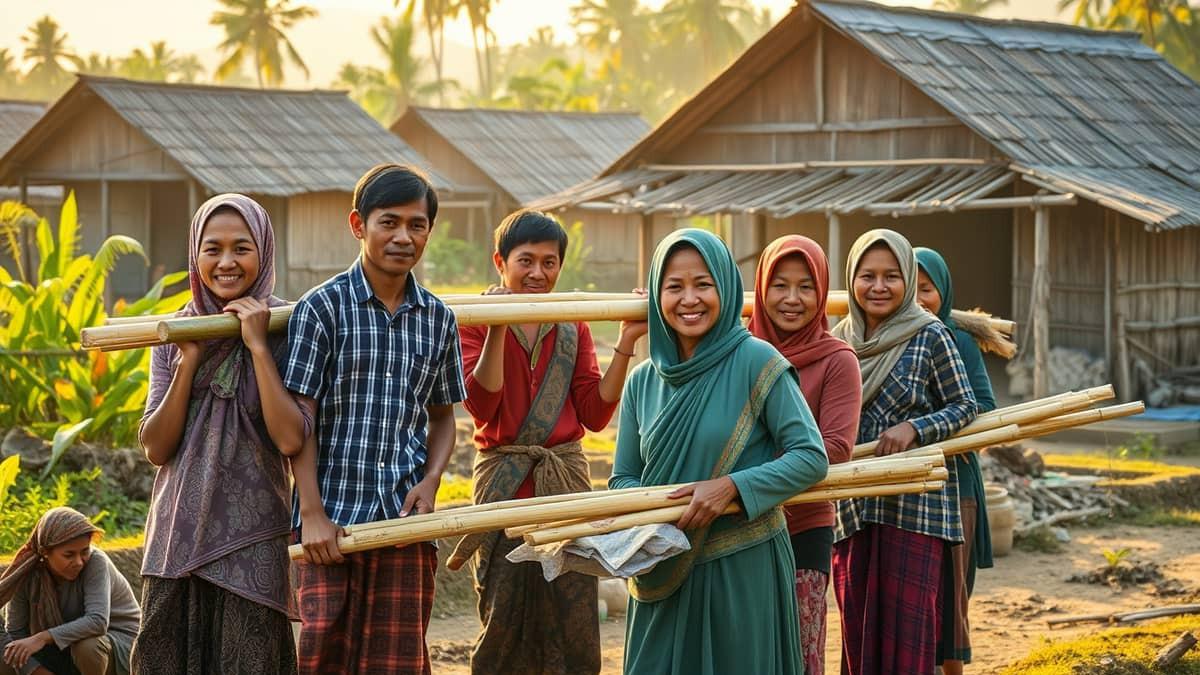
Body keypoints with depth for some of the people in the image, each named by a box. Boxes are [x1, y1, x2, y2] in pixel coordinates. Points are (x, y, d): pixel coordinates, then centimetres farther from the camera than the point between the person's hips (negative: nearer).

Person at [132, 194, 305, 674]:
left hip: (252, 539, -3)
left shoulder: (283, 329, -3)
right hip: (178, 536, 3)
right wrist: (189, 361, -8)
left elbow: (290, 439, -15)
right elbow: (155, 448, 0)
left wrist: (258, 346, -15)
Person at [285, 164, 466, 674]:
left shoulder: (438, 319, 9)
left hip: (404, 518, 4)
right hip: (334, 517, -4)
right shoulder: (322, 307, -4)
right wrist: (312, 515, -11)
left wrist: (430, 483, -1)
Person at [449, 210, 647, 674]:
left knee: (573, 628, 0)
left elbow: (595, 414, 3)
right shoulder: (475, 324, 1)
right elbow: (481, 405, -13)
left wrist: (626, 343, -3)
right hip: (503, 487, -3)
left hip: (567, 480, 3)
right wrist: (497, 329, -19)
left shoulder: (573, 328, 11)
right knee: (503, 623, 1)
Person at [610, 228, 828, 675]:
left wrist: (731, 486, -20)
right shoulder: (643, 381, 6)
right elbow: (622, 479, 10)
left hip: (743, 569, -4)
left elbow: (811, 456, -10)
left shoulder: (755, 361, -7)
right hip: (665, 574, 4)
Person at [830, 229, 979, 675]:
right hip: (852, 504, 4)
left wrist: (914, 428, -17)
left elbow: (964, 407, -2)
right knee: (857, 626, 6)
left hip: (914, 503, -4)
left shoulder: (930, 337, -4)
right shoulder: (840, 339, 9)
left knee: (906, 628, -6)